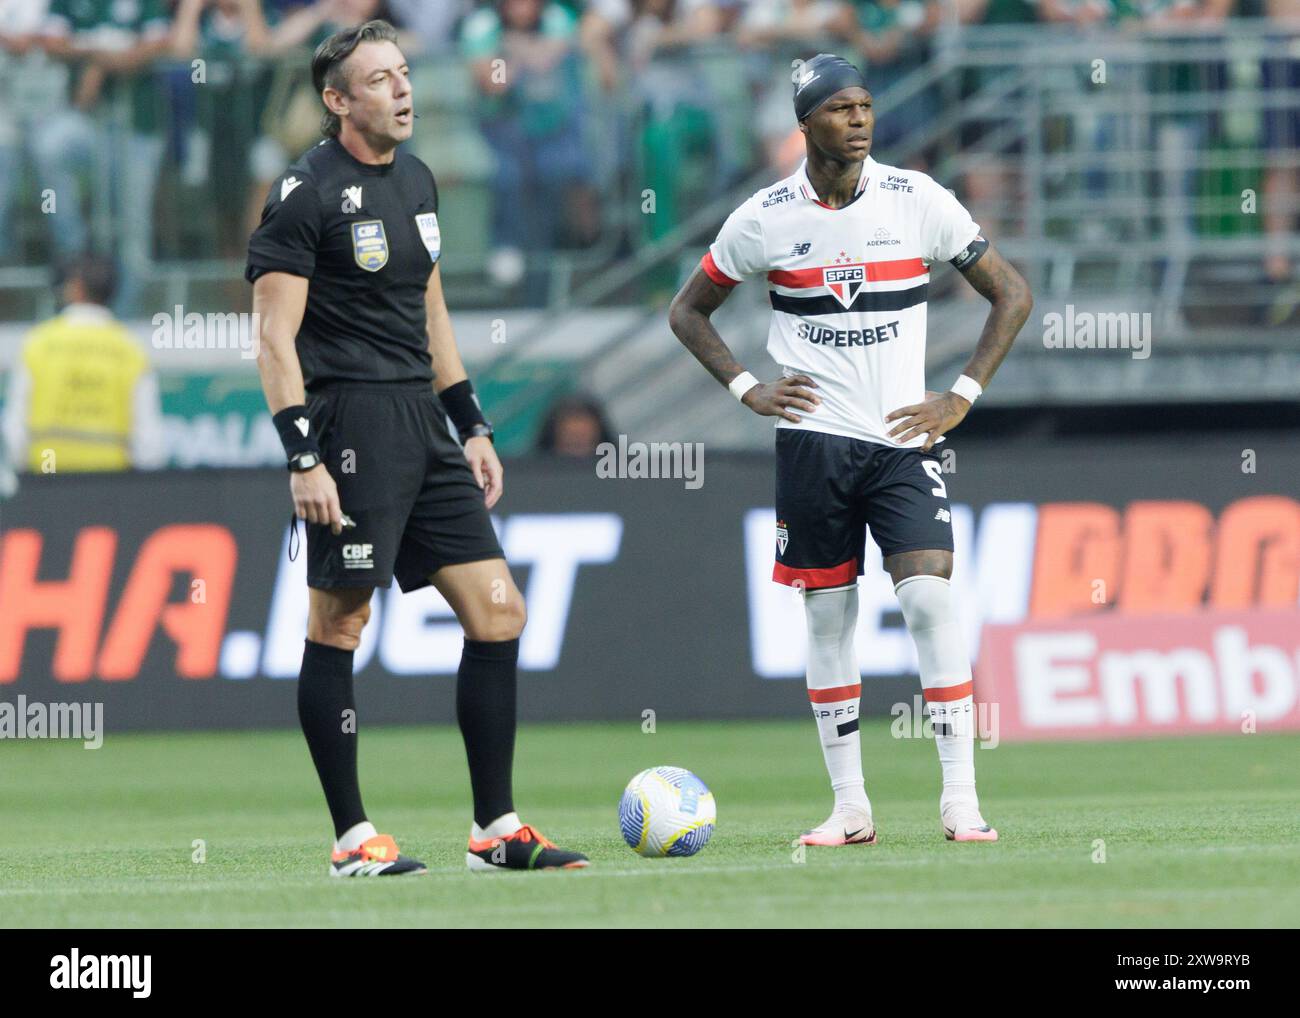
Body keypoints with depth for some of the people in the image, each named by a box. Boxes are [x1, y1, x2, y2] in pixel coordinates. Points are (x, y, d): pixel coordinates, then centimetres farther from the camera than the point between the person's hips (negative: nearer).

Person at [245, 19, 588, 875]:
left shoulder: (415, 179, 16)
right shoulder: (307, 193, -9)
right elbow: (276, 337, -12)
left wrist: (473, 427, 20)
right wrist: (303, 458, -19)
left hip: (422, 421, 8)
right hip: (352, 424, -8)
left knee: (499, 613, 4)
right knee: (339, 624, -3)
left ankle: (495, 831, 8)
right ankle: (352, 839, 2)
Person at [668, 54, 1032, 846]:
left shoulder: (916, 201, -2)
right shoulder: (765, 218, 0)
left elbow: (1012, 293, 6)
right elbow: (689, 312, 14)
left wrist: (962, 396, -2)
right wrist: (746, 388, 0)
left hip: (904, 439, -1)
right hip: (813, 443, 1)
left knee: (930, 597, -14)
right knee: (829, 615, 2)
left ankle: (962, 798, -11)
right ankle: (850, 806, 10)